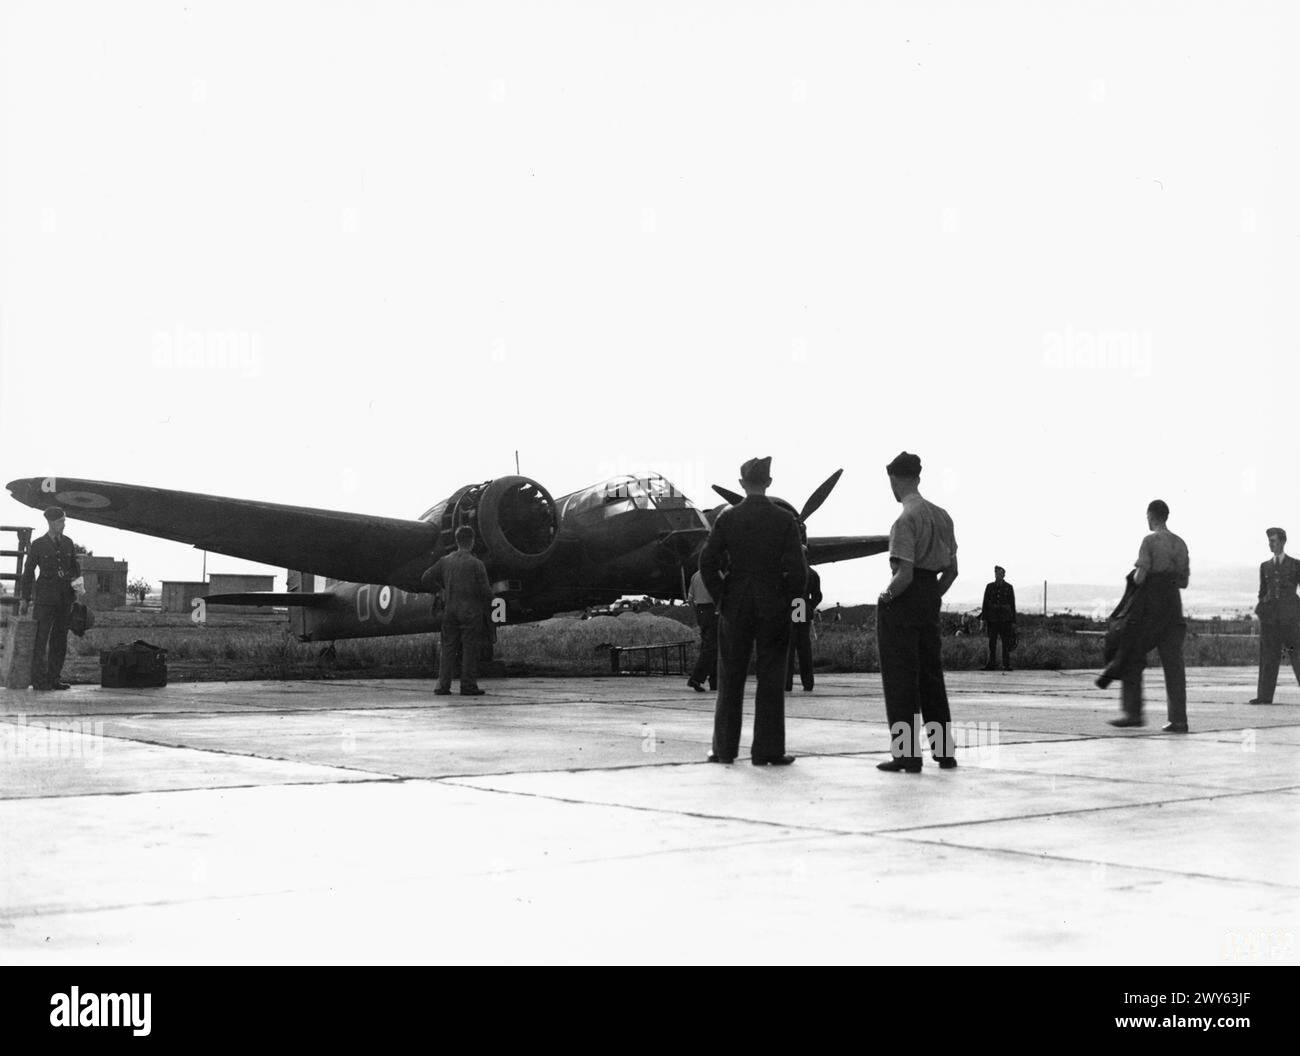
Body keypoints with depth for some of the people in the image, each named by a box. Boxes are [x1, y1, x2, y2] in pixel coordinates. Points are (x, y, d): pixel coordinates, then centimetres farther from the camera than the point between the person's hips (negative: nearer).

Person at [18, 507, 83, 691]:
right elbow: (28, 573, 3)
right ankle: (38, 680, -7)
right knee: (41, 637, -9)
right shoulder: (38, 545, -2)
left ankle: (54, 678, 13)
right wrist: (25, 601, 2)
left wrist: (78, 583, -3)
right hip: (46, 597, -5)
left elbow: (75, 565, 17)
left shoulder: (67, 543, 10)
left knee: (60, 639, 6)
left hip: (65, 598, 5)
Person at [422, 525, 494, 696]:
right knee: (470, 648, 1)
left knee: (448, 647, 9)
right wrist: (487, 606, 9)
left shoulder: (445, 561, 3)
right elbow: (485, 591, -10)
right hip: (471, 611, -4)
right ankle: (468, 685, 1)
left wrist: (440, 587, 25)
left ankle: (443, 685, 6)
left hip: (450, 609, 4)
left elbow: (426, 579, 8)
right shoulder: (475, 564, -10)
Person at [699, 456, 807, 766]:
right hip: (773, 606, -1)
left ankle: (725, 748, 12)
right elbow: (797, 571, -9)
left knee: (730, 679, 9)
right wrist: (786, 599, 5)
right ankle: (767, 750, 4)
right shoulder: (785, 520, -5)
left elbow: (707, 562, -6)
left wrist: (720, 597, 4)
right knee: (771, 679, 5)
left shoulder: (727, 517, -3)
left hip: (734, 606, 1)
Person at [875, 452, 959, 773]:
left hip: (902, 602, -7)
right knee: (931, 674, 15)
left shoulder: (906, 520, -17)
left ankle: (907, 755, 2)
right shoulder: (942, 516, 8)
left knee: (900, 679, 0)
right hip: (931, 598, 7)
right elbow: (952, 570, 12)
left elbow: (905, 575, -22)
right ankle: (945, 752, 18)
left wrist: (886, 595, -6)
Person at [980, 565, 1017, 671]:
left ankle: (1006, 665, 0)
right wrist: (984, 619, 0)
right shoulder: (989, 587, 7)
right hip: (992, 619, 1)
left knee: (1006, 642, -3)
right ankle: (991, 663, 6)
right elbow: (985, 604, 7)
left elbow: (1012, 605, 6)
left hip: (1005, 619, -1)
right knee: (992, 642, 1)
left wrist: (1013, 621, 2)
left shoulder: (1009, 587, 5)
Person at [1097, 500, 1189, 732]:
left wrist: (1134, 576, 7)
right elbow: (1184, 581, 14)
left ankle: (1133, 712, 3)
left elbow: (1140, 578, -14)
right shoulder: (1180, 544, 11)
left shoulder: (1150, 541, -9)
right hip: (1172, 605, 6)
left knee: (1132, 657, 5)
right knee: (1173, 662, 3)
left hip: (1148, 605, -6)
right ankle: (1178, 719, -3)